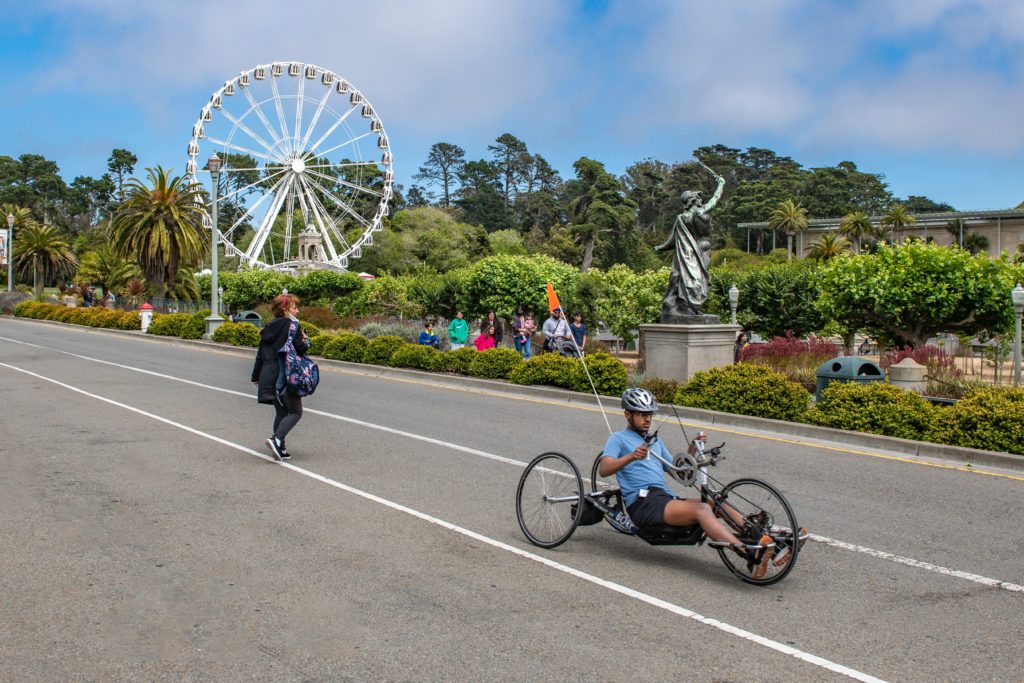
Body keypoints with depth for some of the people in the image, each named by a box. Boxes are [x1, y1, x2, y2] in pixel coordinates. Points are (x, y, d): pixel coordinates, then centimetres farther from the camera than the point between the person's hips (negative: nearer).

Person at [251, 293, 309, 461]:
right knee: (295, 412, 1)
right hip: (286, 376, -7)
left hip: (269, 376, 7)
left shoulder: (270, 327, 13)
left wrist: (256, 376, 22)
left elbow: (260, 354, 15)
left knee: (281, 412, 15)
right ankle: (276, 439, -17)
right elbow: (300, 348, -17)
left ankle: (280, 449, 13)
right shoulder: (292, 325, -8)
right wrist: (306, 340, 6)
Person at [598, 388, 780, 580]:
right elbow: (603, 469, -10)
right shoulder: (618, 439, 9)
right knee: (700, 510, -29)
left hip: (666, 499, 6)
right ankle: (751, 556, -46)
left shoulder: (654, 440, 30)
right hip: (642, 503, -6)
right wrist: (631, 456, -27)